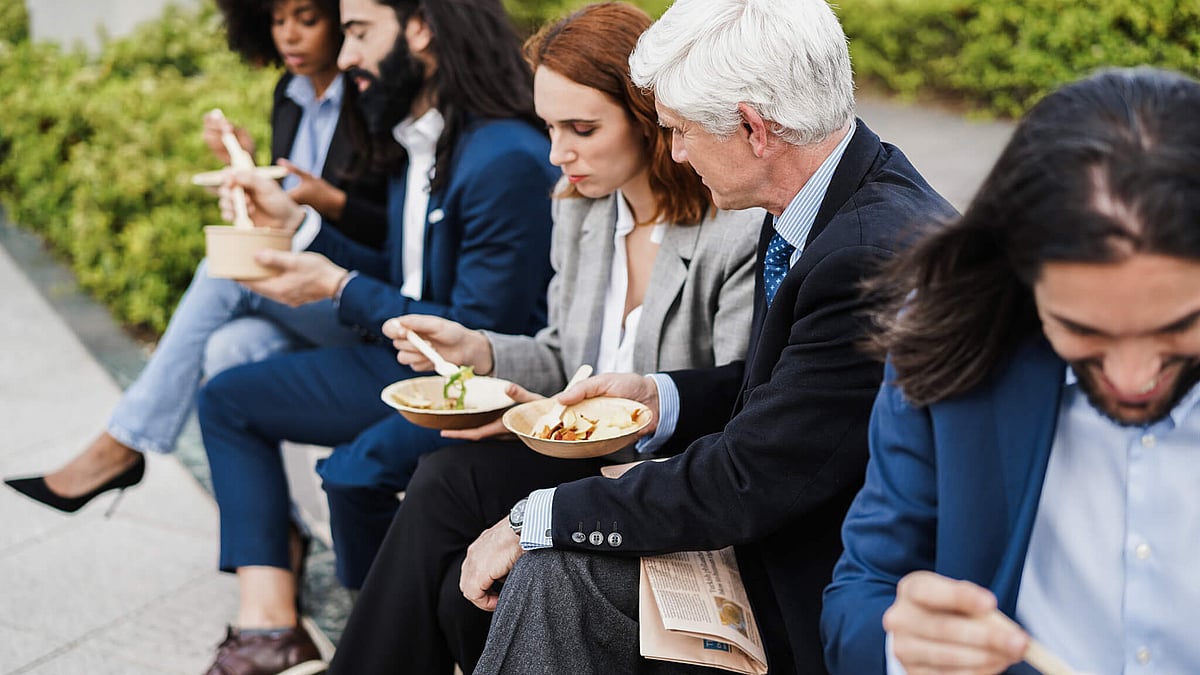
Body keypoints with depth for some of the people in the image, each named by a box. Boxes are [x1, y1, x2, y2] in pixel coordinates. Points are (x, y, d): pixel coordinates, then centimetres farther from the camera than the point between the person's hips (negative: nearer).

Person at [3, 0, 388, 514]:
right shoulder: (290, 94, 12)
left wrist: (331, 203, -23)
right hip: (300, 293, 6)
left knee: (227, 269, -27)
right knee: (229, 347, -26)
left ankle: (121, 447, -17)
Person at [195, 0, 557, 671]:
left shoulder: (507, 160, -24)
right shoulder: (420, 142, 5)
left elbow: (482, 335, -23)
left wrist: (340, 287, -16)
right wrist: (295, 221, 8)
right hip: (408, 358, 10)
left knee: (354, 468, -32)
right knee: (228, 399, 10)